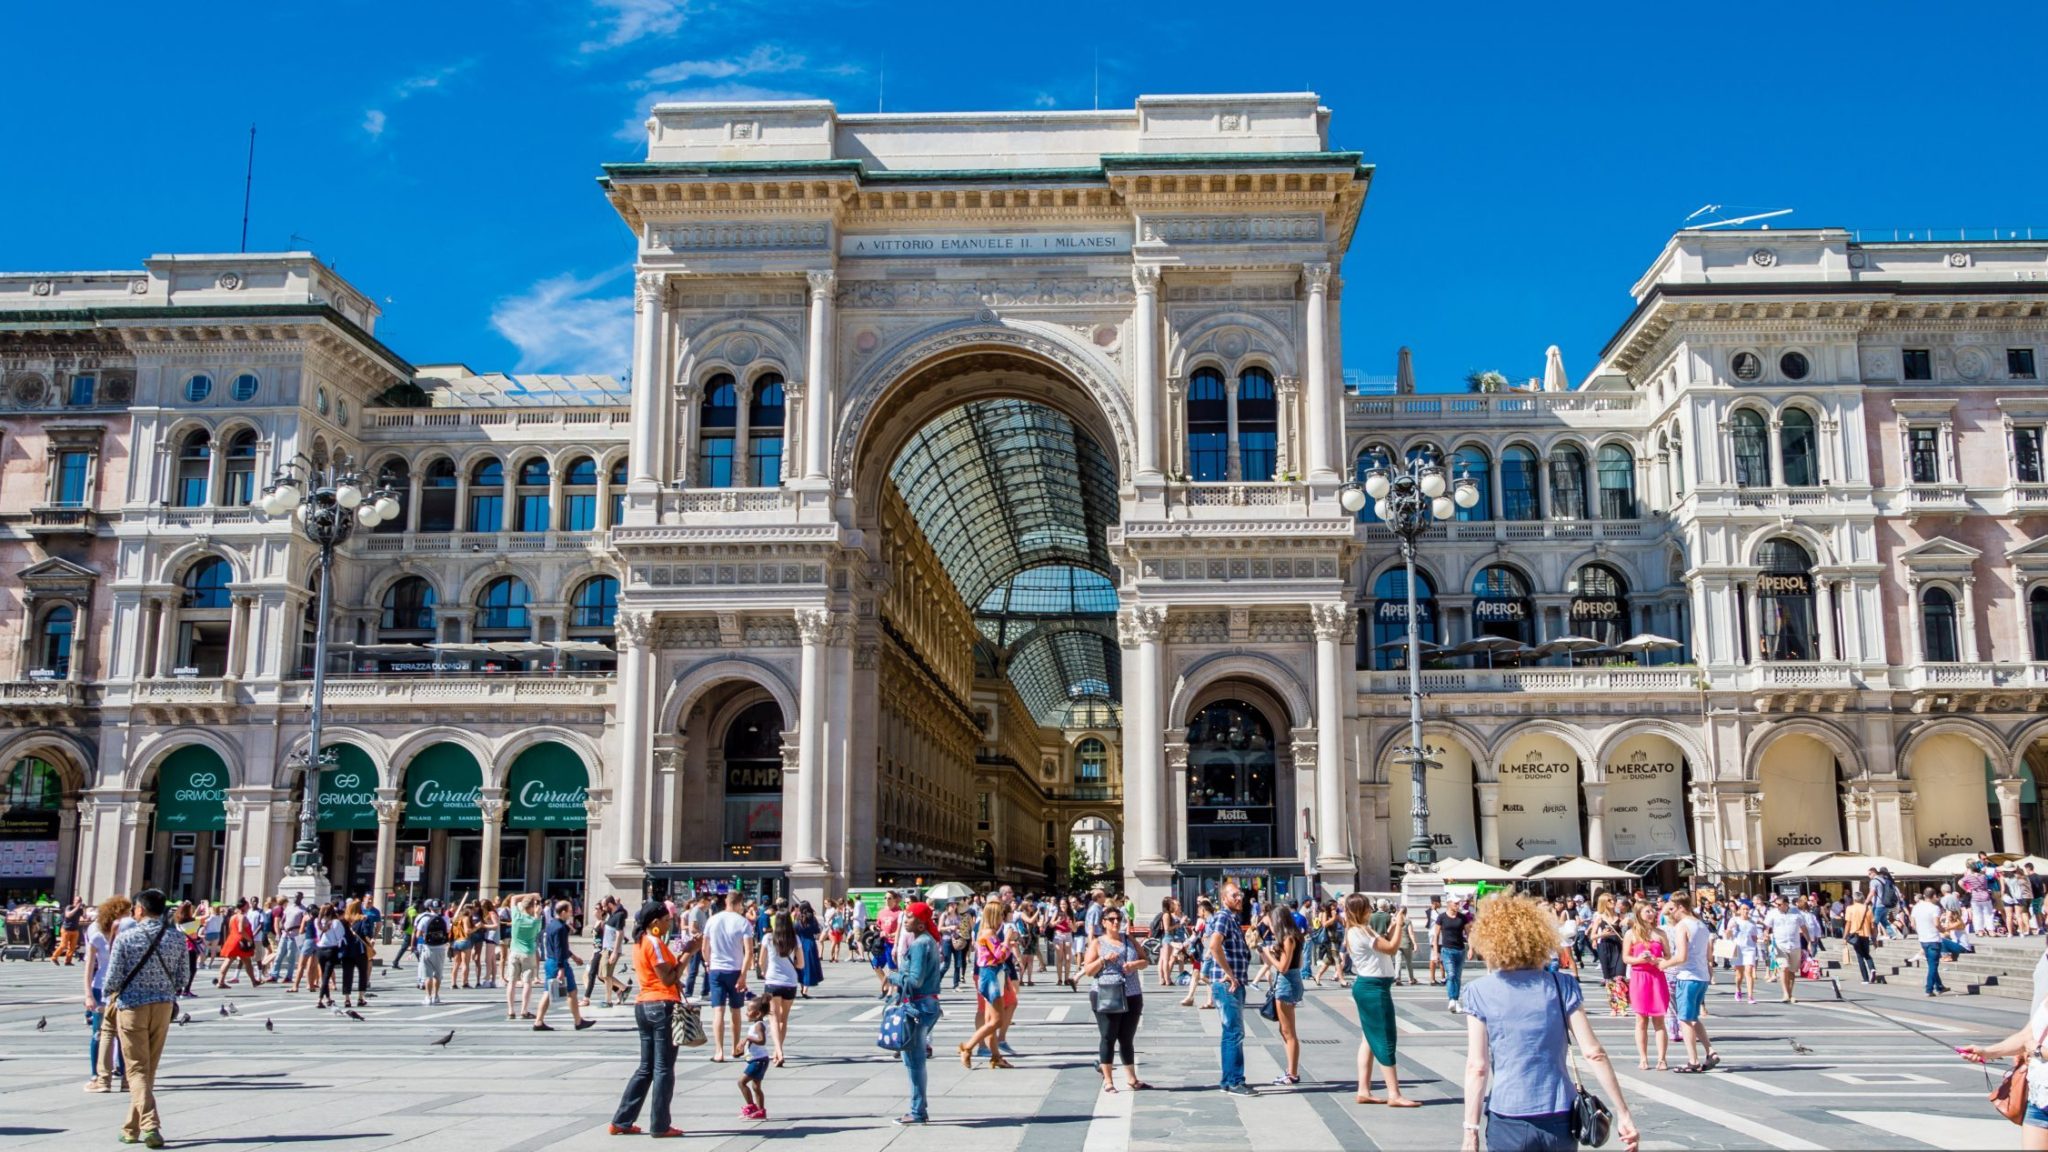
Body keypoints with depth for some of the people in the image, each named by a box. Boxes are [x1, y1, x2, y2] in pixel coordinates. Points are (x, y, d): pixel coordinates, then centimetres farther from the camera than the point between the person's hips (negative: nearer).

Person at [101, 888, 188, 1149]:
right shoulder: (175, 939, -1)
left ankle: (150, 1125, -14)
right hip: (163, 1006, 4)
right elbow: (181, 979, 2)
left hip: (132, 1006, -3)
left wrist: (111, 995, 11)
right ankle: (132, 1128, 24)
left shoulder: (125, 938, -11)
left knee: (138, 1069, 1)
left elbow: (113, 979, -10)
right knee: (150, 1070, 15)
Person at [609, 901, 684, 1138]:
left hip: (643, 1005, 9)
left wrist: (682, 955, 6)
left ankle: (621, 1121, 14)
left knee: (645, 1067, 14)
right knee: (663, 1068, -1)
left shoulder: (639, 942, 14)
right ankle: (660, 1125, 3)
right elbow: (667, 979, -16)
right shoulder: (654, 943, -13)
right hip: (662, 1006, -9)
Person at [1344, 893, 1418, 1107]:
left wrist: (1392, 929, 9)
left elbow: (1384, 947, 16)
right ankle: (1394, 1095, -4)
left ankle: (1364, 1091, 14)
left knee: (1370, 1039, 12)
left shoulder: (1360, 931, 13)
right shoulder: (1360, 932, -19)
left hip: (1368, 986, 11)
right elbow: (1392, 948, -18)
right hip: (1373, 987, -11)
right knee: (1385, 1040, -7)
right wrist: (1399, 926, -7)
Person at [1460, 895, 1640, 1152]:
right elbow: (1593, 1052, -5)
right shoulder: (1562, 987, 1)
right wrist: (1623, 1113, 0)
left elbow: (1477, 1067, -8)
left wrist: (1471, 1131, -5)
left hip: (1508, 1123, -2)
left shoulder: (1479, 992, -4)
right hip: (1561, 1121, 2)